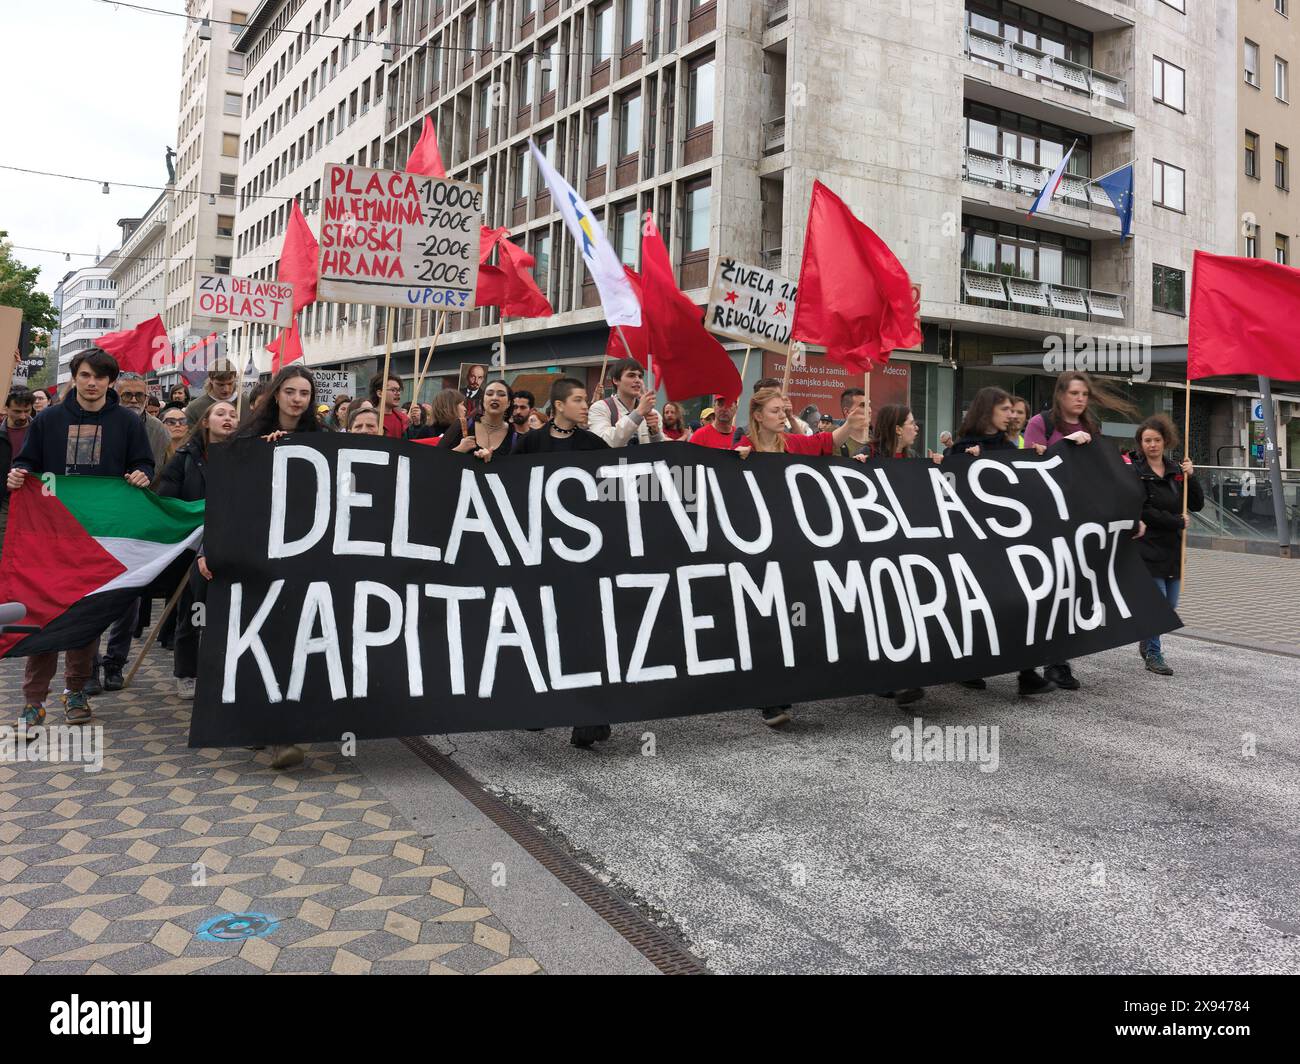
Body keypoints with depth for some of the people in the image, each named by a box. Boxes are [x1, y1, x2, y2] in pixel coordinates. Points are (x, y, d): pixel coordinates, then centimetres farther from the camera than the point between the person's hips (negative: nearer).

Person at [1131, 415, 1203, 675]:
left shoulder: (1175, 471, 12)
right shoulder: (1134, 472, -6)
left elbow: (1197, 505, 8)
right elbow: (1141, 511, -16)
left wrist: (1191, 476, -4)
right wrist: (1177, 522, -11)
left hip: (1173, 547, 6)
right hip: (1148, 548, -6)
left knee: (1170, 605, 9)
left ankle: (1147, 642, 32)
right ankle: (1153, 655, 7)